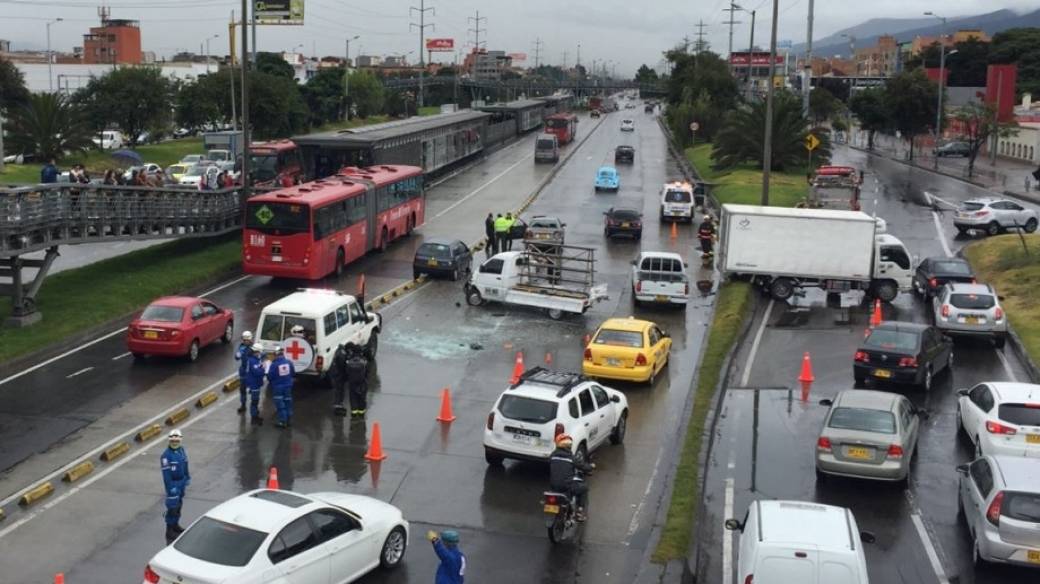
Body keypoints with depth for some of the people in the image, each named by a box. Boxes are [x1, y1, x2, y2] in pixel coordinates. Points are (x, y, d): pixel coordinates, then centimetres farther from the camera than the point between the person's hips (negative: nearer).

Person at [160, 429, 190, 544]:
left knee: (179, 504, 20)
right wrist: (171, 487, -23)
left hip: (181, 481, 8)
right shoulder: (166, 455, -23)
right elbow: (166, 473, -23)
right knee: (172, 507, -4)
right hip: (173, 483, -8)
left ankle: (175, 525, 36)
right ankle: (169, 531, 4)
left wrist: (188, 477, 18)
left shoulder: (181, 450, 1)